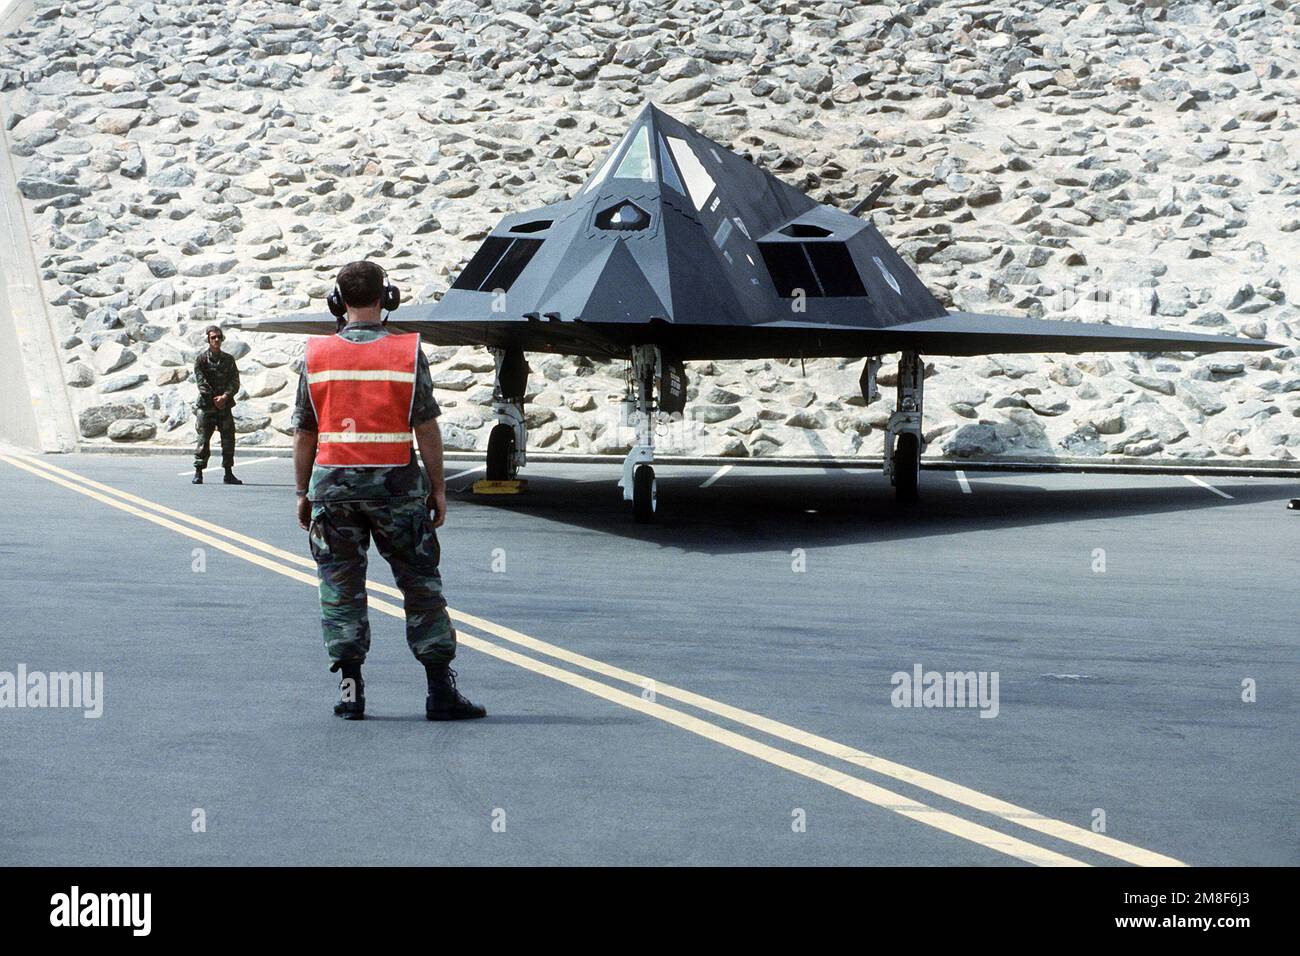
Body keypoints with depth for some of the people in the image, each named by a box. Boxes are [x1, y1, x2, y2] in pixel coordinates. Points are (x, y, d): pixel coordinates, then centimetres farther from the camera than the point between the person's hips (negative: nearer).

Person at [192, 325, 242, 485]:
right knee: (203, 439, -4)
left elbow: (235, 381, 3)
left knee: (228, 439, 0)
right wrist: (214, 398, -13)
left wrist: (225, 396, -13)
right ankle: (198, 473, 1)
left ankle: (228, 473, 7)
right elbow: (201, 381, -6)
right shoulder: (201, 359, 1)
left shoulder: (228, 359, 11)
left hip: (225, 405, 3)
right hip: (206, 405, -3)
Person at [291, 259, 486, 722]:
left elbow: (304, 433, 3)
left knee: (341, 586, 9)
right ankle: (440, 689, 5)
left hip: (332, 484, 1)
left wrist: (304, 492, 11)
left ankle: (350, 689, 5)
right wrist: (438, 488, 2)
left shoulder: (316, 355, 1)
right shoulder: (408, 353, -4)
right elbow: (427, 427, -5)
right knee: (420, 583, 7)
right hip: (396, 485, -1)